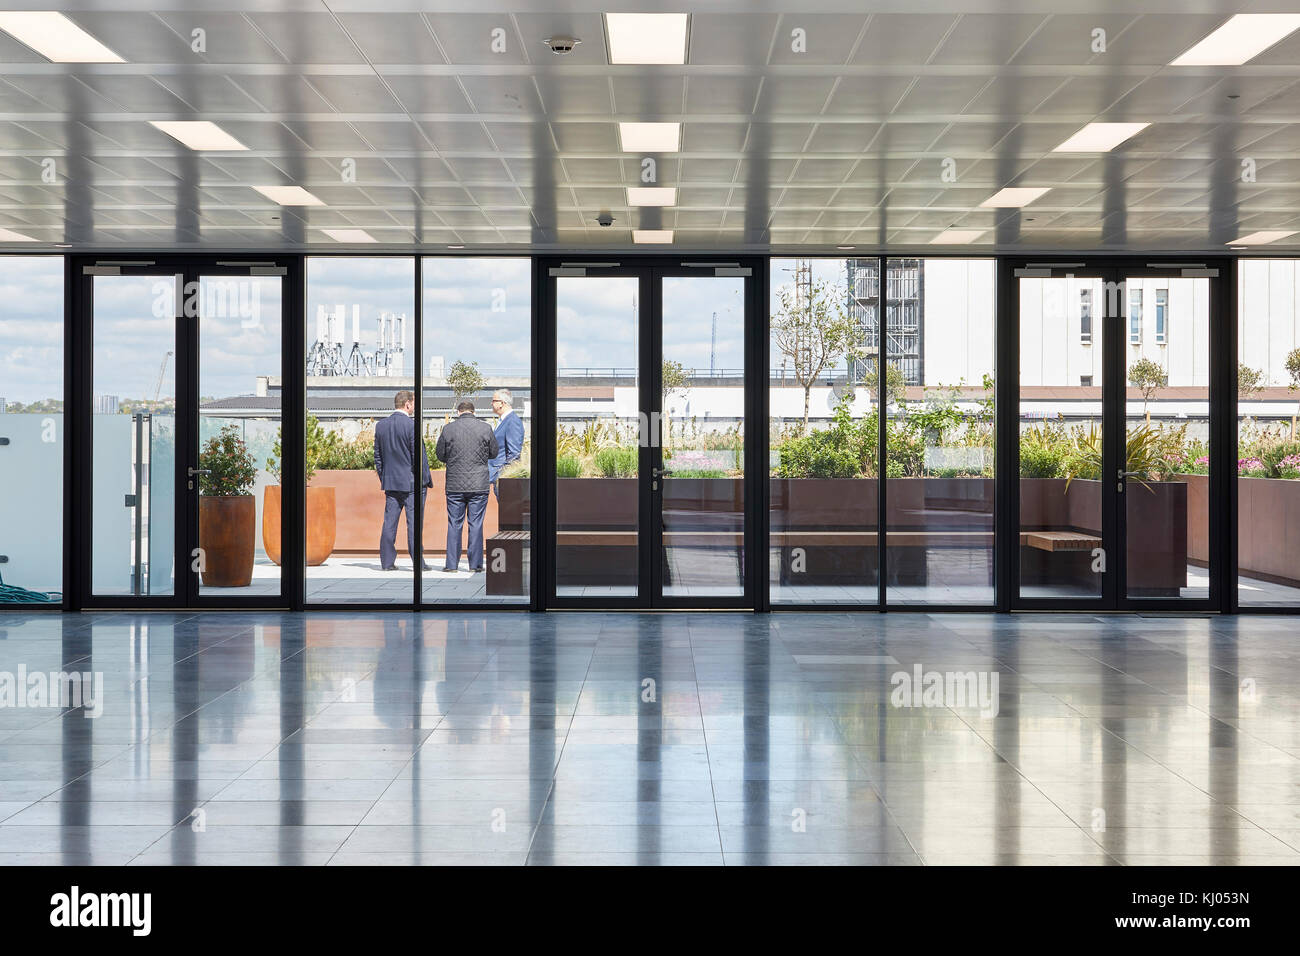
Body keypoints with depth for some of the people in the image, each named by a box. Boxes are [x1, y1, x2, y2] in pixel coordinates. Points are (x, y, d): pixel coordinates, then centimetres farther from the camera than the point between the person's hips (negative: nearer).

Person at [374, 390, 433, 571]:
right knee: (414, 522, -2)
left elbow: (378, 456, 12)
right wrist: (426, 481, -4)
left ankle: (387, 561, 8)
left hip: (390, 482, 6)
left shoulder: (381, 426, 6)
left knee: (389, 522, 7)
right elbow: (420, 457, -13)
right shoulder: (411, 425, -13)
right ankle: (417, 562, 0)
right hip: (411, 482, -6)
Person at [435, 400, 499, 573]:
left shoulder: (448, 428, -2)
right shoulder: (485, 428, -3)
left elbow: (440, 455, 6)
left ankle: (451, 563, 8)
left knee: (454, 524, 7)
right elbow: (494, 453, 7)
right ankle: (475, 564, 5)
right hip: (479, 486, 0)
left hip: (455, 485, 0)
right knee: (476, 524, 4)